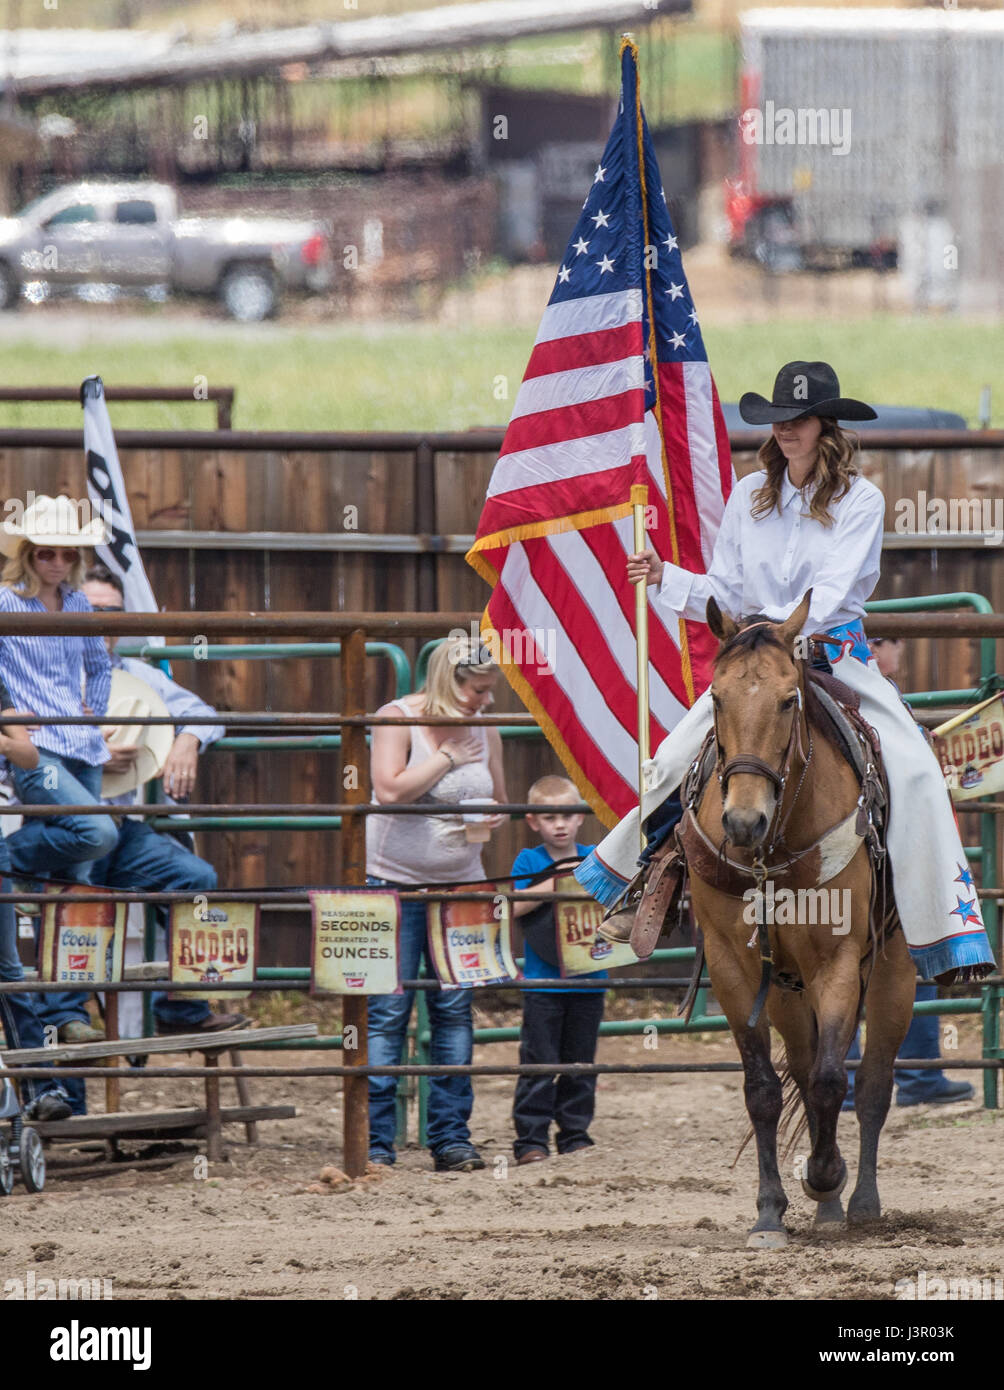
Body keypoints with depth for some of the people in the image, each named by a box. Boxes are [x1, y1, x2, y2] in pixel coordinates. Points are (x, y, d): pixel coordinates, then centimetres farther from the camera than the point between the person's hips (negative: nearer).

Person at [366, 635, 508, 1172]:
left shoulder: (484, 730, 7)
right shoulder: (398, 719, -8)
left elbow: (499, 801, 18)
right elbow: (391, 789, -22)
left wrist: (491, 819, -5)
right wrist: (447, 757, -16)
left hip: (460, 885, 5)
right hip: (396, 881, -5)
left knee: (454, 1010, 3)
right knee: (387, 1011, -5)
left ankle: (451, 1137, 8)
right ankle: (376, 1141, -2)